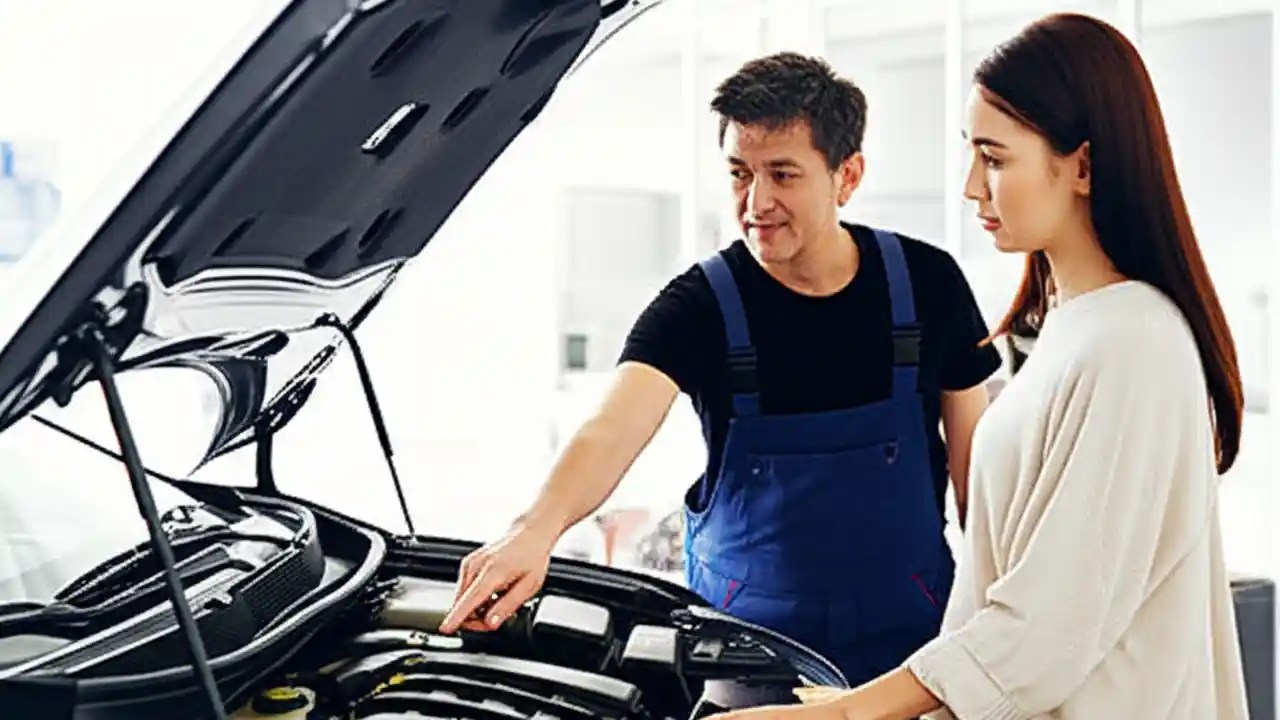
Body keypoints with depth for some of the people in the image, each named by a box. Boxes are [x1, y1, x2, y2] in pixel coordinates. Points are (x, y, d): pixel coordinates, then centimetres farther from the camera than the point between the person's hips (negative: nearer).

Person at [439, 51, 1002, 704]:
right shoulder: (699, 305, -13)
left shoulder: (927, 283, -6)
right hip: (748, 631, -1)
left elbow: (972, 454, 3)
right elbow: (613, 431, -30)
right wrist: (537, 528, -49)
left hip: (906, 628, 2)